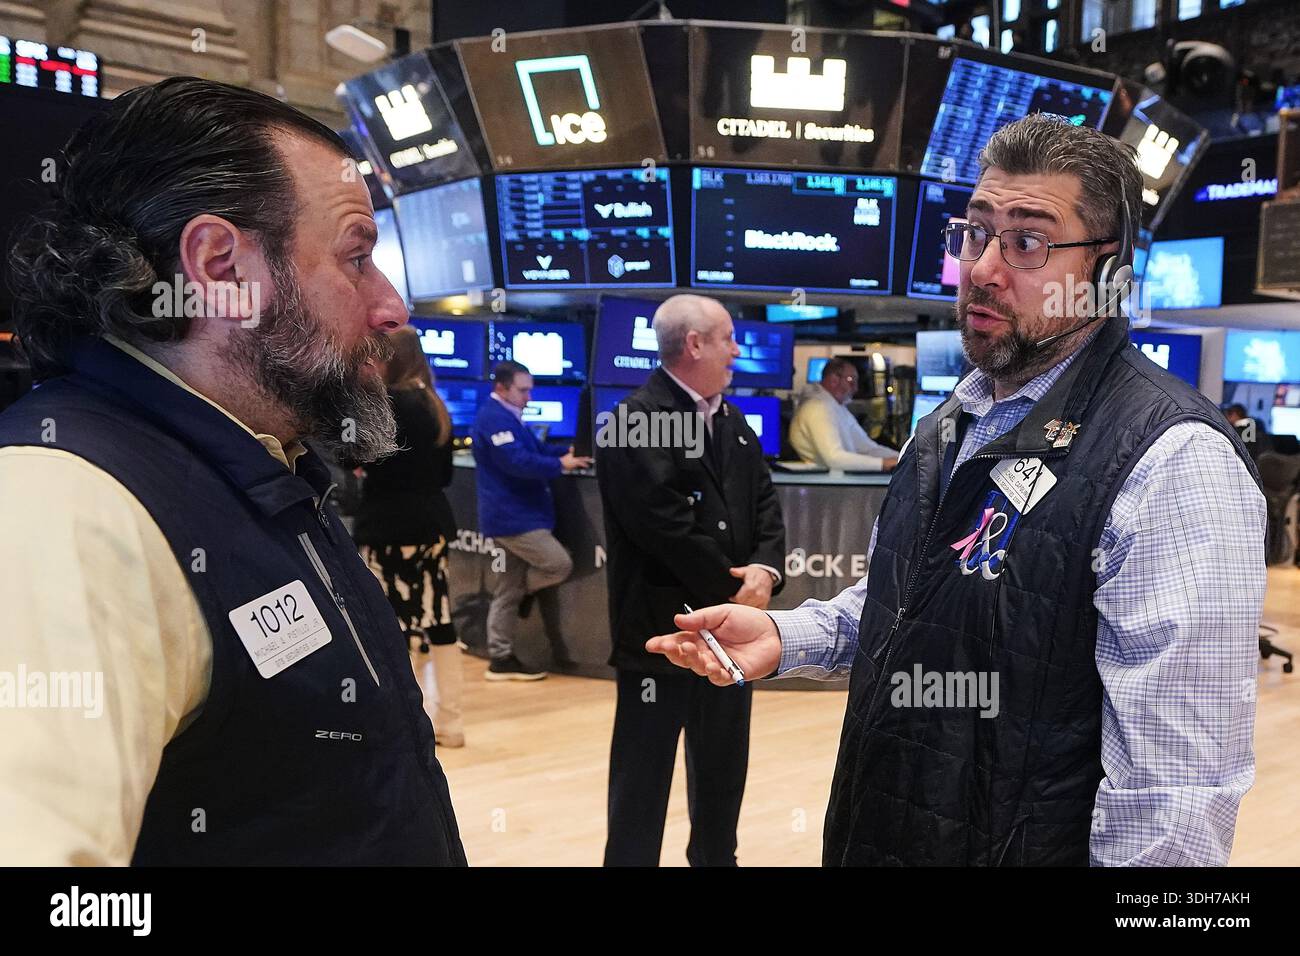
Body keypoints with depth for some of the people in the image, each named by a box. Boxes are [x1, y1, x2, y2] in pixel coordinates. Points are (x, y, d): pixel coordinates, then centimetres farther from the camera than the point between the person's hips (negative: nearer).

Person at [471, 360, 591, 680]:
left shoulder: (507, 417, 20)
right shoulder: (494, 418, -15)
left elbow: (535, 449, 21)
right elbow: (518, 462, -24)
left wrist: (568, 452, 4)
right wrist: (561, 465, -18)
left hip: (516, 515, 11)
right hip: (512, 516, -11)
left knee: (508, 590, 11)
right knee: (560, 565, -10)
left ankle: (501, 659, 15)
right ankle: (521, 593, 13)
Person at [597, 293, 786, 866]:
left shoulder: (733, 421, 11)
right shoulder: (635, 423, -17)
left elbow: (765, 503, 9)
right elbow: (665, 526, -23)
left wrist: (764, 571, -10)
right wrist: (731, 590, -14)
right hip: (662, 629, -8)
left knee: (723, 767, 21)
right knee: (644, 775, 5)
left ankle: (716, 858, 40)